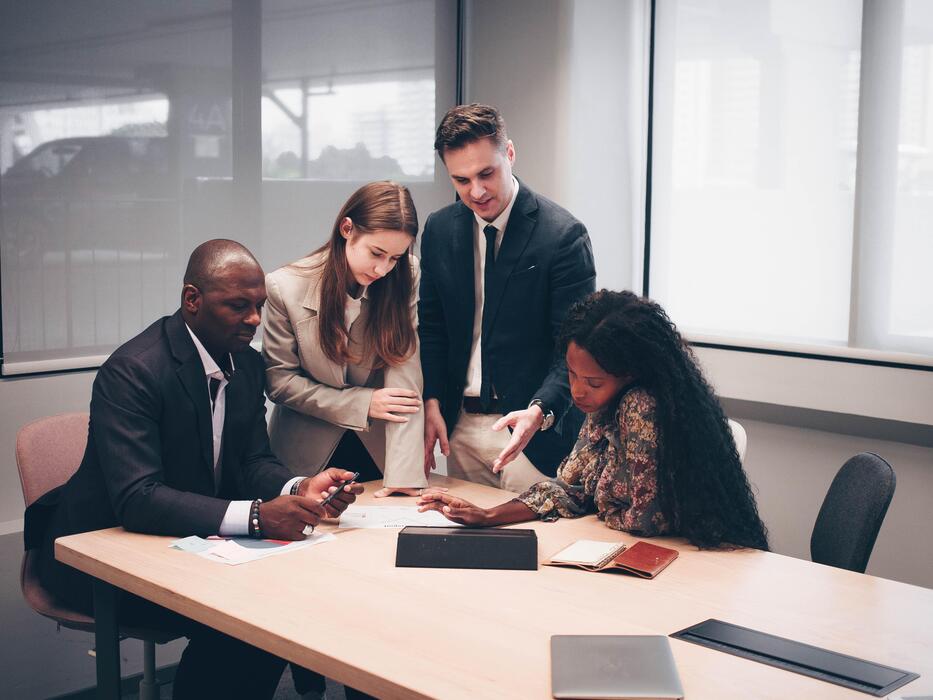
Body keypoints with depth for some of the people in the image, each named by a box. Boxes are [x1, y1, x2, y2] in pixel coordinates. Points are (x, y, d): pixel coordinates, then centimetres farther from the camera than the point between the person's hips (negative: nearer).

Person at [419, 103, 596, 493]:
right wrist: (432, 402, 1)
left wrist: (539, 411, -27)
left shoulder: (562, 234, -12)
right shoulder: (439, 230, 5)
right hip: (460, 424, 5)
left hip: (533, 430, -5)